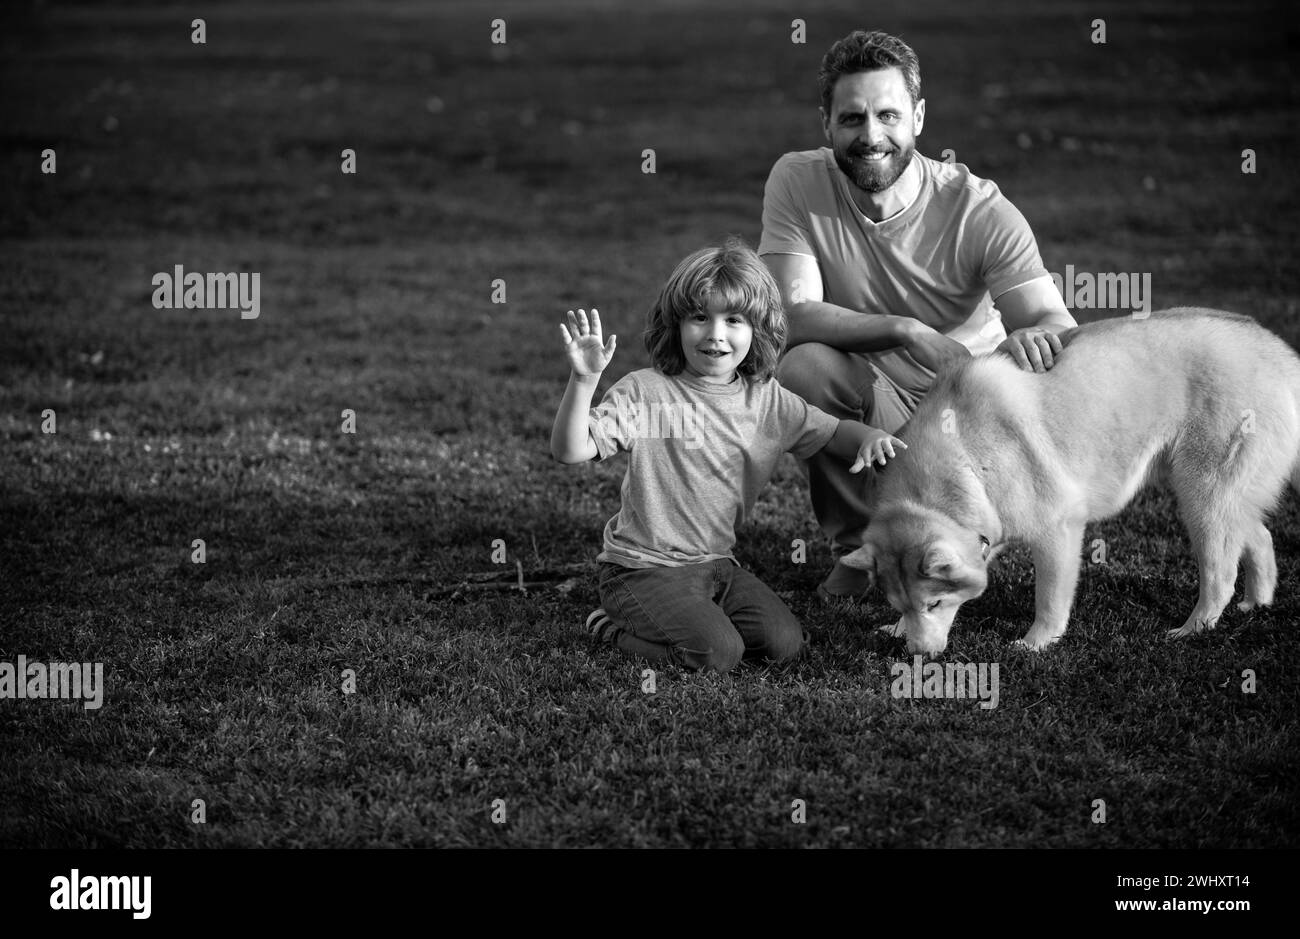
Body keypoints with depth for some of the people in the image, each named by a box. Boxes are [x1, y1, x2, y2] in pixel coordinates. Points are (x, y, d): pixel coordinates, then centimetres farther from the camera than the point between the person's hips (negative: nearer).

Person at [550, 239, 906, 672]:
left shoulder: (768, 401, 3)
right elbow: (570, 451, -21)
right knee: (717, 652, -23)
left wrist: (870, 437, -8)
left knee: (784, 643, -9)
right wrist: (583, 382, -37)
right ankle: (612, 628, 3)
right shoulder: (645, 392, -13)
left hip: (717, 563, 6)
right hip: (645, 567, -6)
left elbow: (834, 433, 15)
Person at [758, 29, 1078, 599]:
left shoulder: (979, 210, -15)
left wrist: (1031, 339, -47)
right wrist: (905, 331, -36)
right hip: (866, 397, 0)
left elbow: (1059, 327, -21)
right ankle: (855, 546, -5)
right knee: (803, 366, -30)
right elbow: (794, 312, -22)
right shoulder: (798, 182, -11)